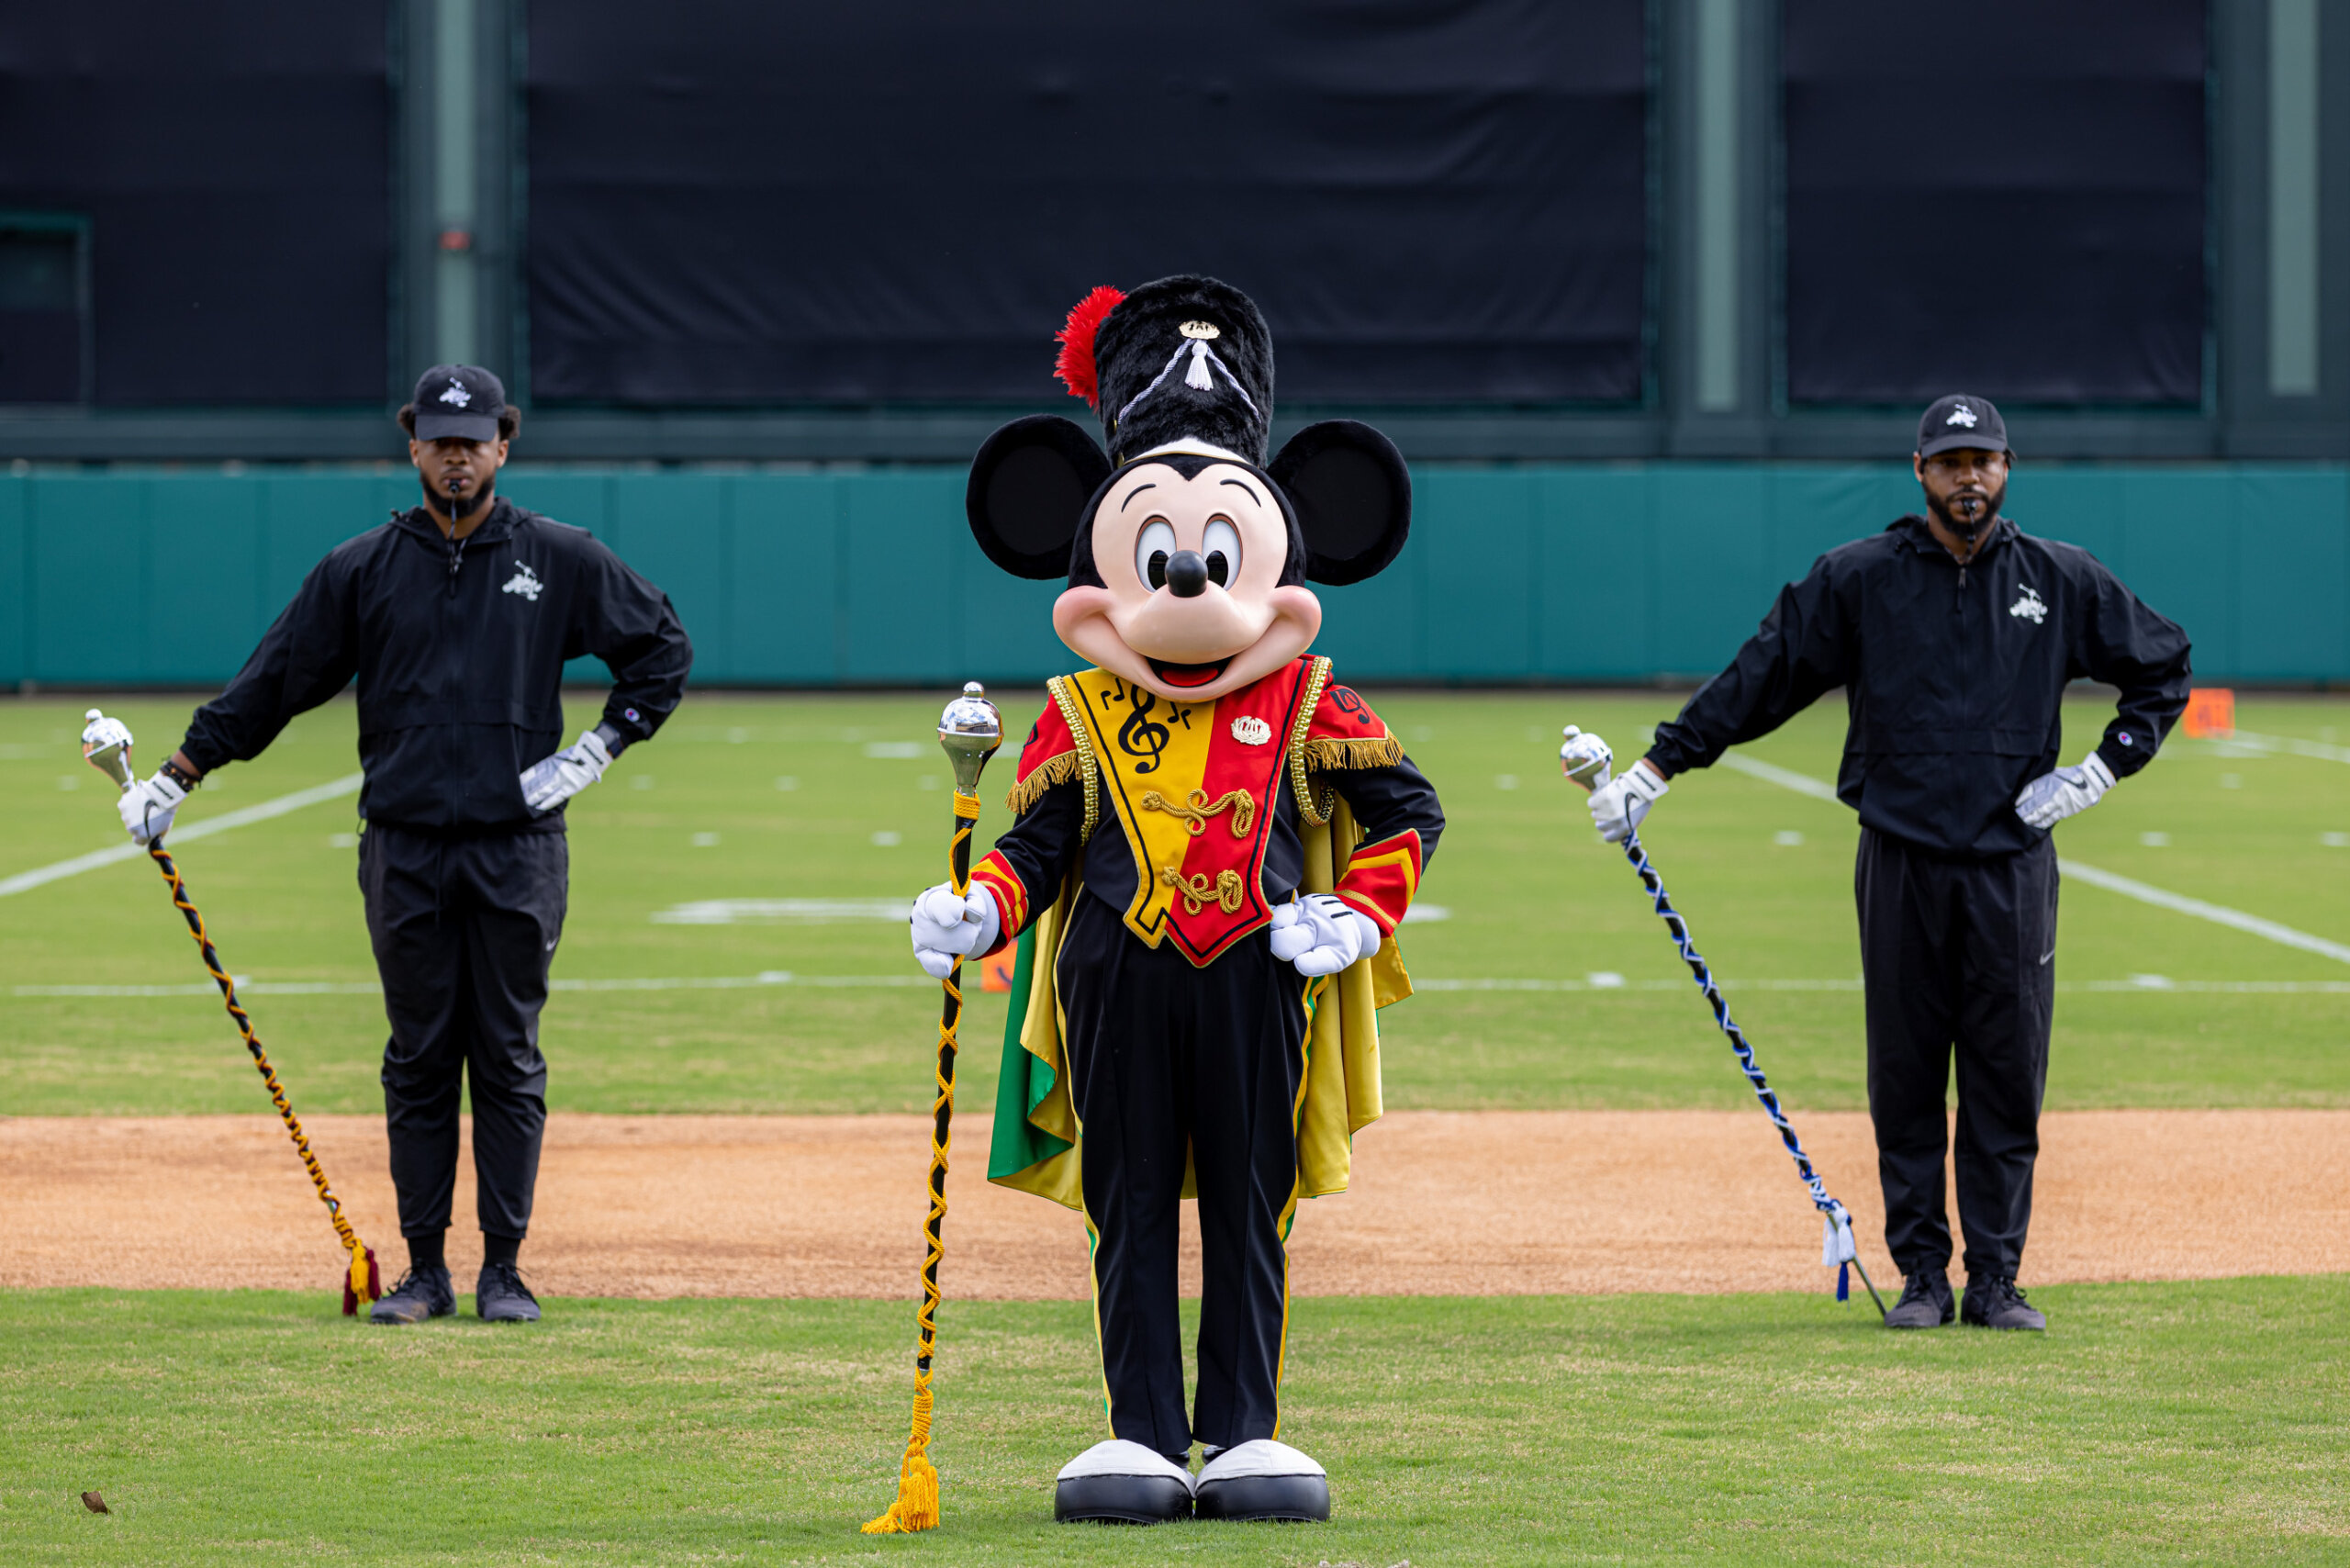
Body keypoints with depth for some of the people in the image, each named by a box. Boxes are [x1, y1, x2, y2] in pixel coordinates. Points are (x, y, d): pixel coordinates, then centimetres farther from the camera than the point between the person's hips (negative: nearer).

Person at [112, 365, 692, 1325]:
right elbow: (273, 680, 7)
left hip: (517, 848, -1)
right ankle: (424, 1270, 7)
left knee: (508, 1058, 1)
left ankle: (504, 1270, 6)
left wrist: (600, 749, 2)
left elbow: (662, 647, 12)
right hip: (405, 848, 1)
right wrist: (175, 779, 3)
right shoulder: (362, 570, 5)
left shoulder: (560, 561, 4)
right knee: (419, 1059, 3)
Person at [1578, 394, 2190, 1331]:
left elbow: (2163, 668, 16)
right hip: (1902, 861, 0)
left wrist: (2107, 768, 3)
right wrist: (1653, 771, -4)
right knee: (1905, 1079, 2)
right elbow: (1760, 676, 2)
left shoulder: (2063, 581, 6)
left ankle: (1996, 1281, 8)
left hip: (2013, 866, 1)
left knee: (2008, 1079, 1)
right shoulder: (1856, 580, 2)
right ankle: (1921, 1277, 9)